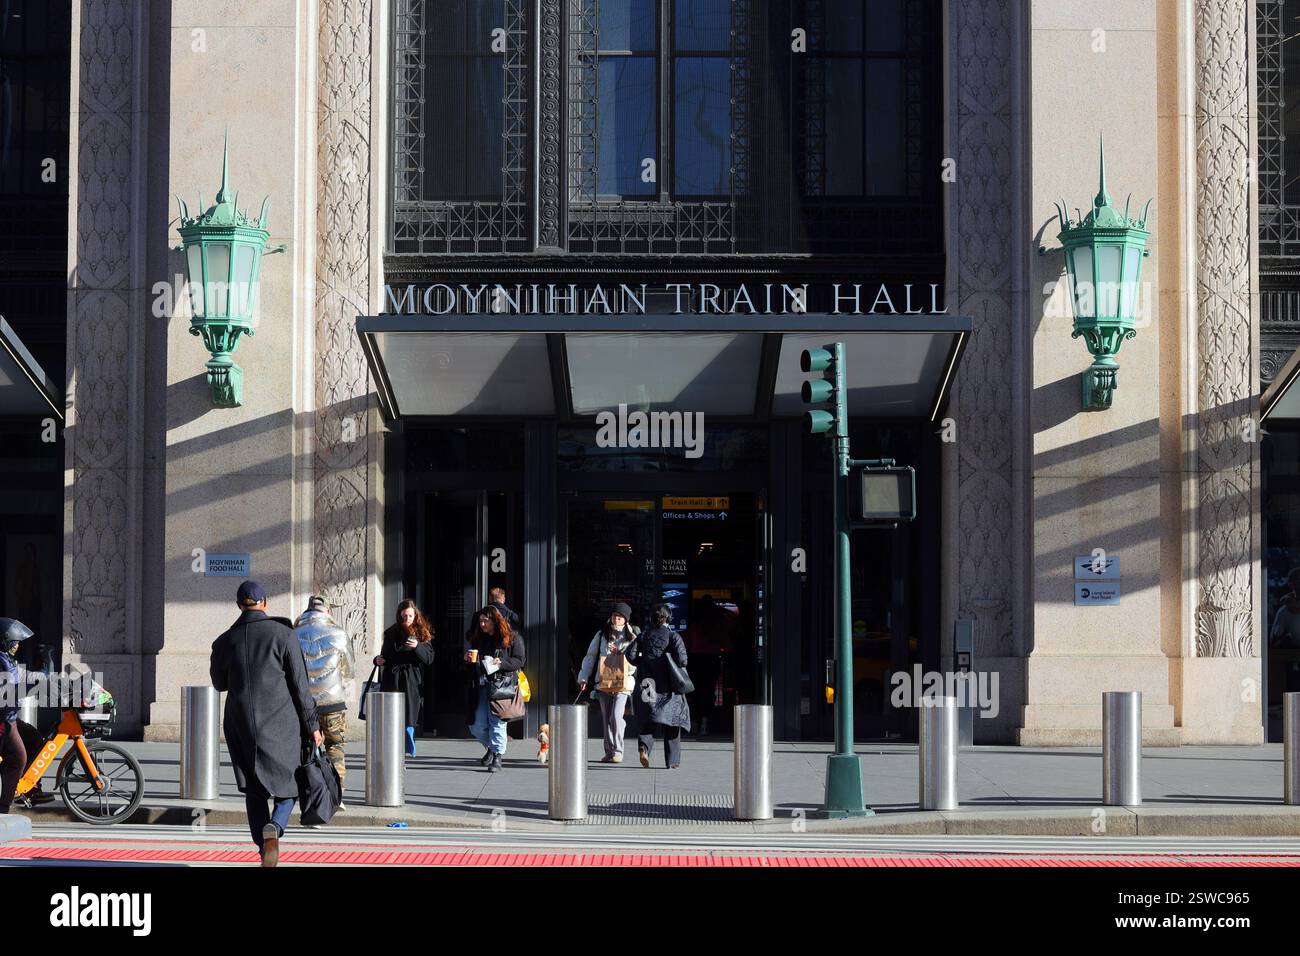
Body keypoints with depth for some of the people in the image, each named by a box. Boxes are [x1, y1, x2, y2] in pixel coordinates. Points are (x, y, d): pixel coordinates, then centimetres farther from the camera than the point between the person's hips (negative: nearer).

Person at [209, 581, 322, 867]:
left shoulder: (224, 642, 0)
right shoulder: (282, 634, -7)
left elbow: (219, 683, 16)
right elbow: (300, 684, -6)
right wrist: (312, 725, 0)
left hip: (241, 725, 2)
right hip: (281, 723, -2)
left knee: (254, 789, 14)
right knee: (286, 781, 12)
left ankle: (264, 851, 8)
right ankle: (275, 827, -17)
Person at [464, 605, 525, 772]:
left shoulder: (512, 638, 0)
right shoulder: (477, 639, 16)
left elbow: (520, 661, -4)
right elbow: (469, 666, 24)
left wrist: (502, 663, -19)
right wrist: (468, 659, 1)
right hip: (480, 687, 5)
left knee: (497, 723, -7)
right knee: (477, 726, 3)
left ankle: (497, 755, 4)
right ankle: (492, 747, 28)